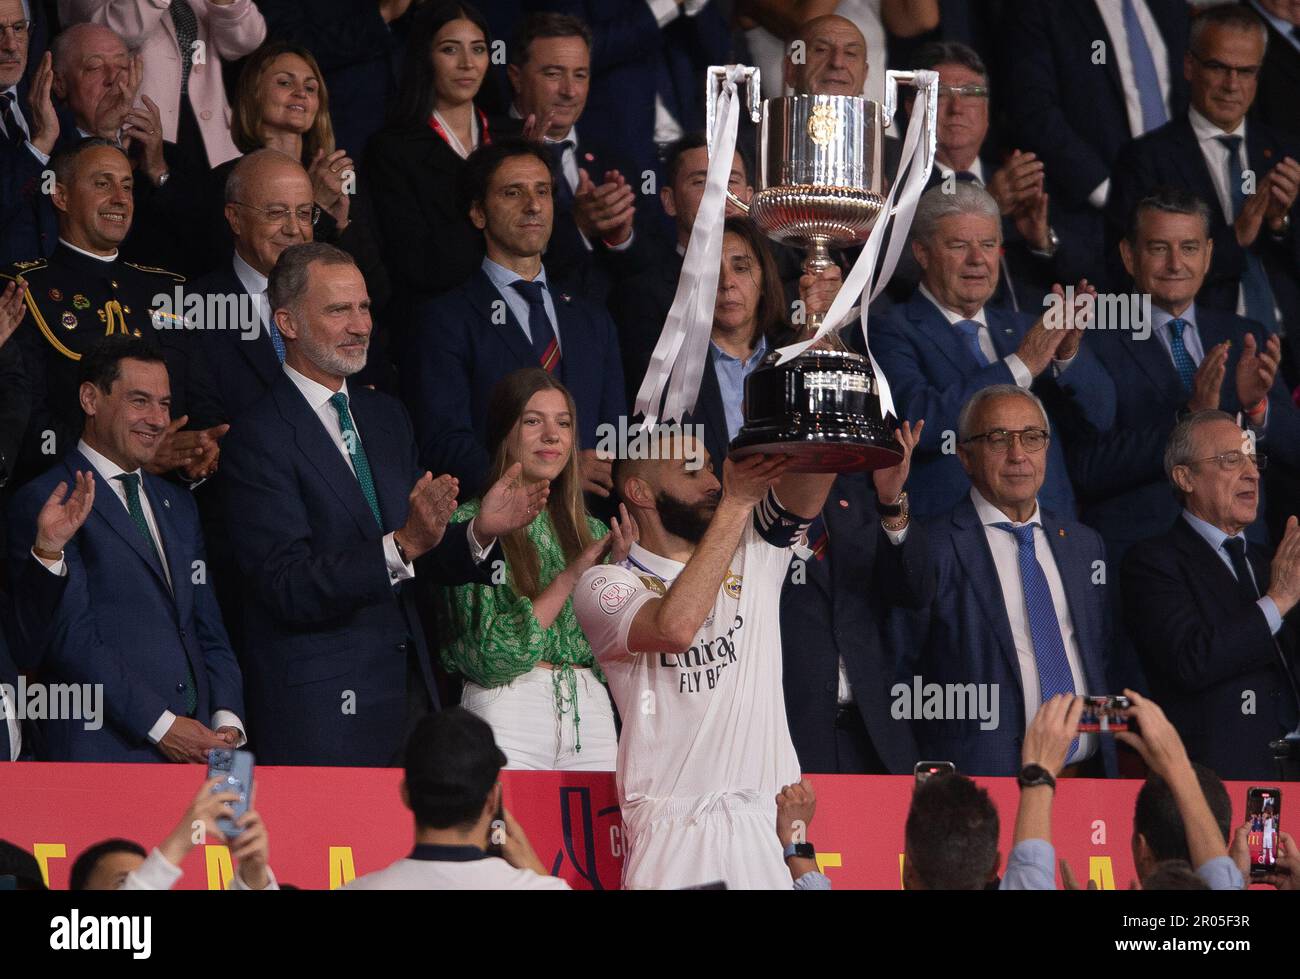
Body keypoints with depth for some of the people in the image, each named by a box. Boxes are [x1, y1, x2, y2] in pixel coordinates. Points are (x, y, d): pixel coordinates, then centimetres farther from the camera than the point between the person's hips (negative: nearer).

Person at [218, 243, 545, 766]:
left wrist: (480, 532, -5)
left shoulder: (386, 418, 15)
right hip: (320, 704, -7)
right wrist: (402, 545, -29)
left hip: (410, 684, 7)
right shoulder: (259, 438, -10)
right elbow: (288, 587, -19)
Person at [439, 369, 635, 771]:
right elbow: (493, 654, -10)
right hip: (508, 708, -5)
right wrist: (570, 576, -11)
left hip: (591, 711, 5)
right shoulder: (469, 524, -2)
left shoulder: (591, 531, 14)